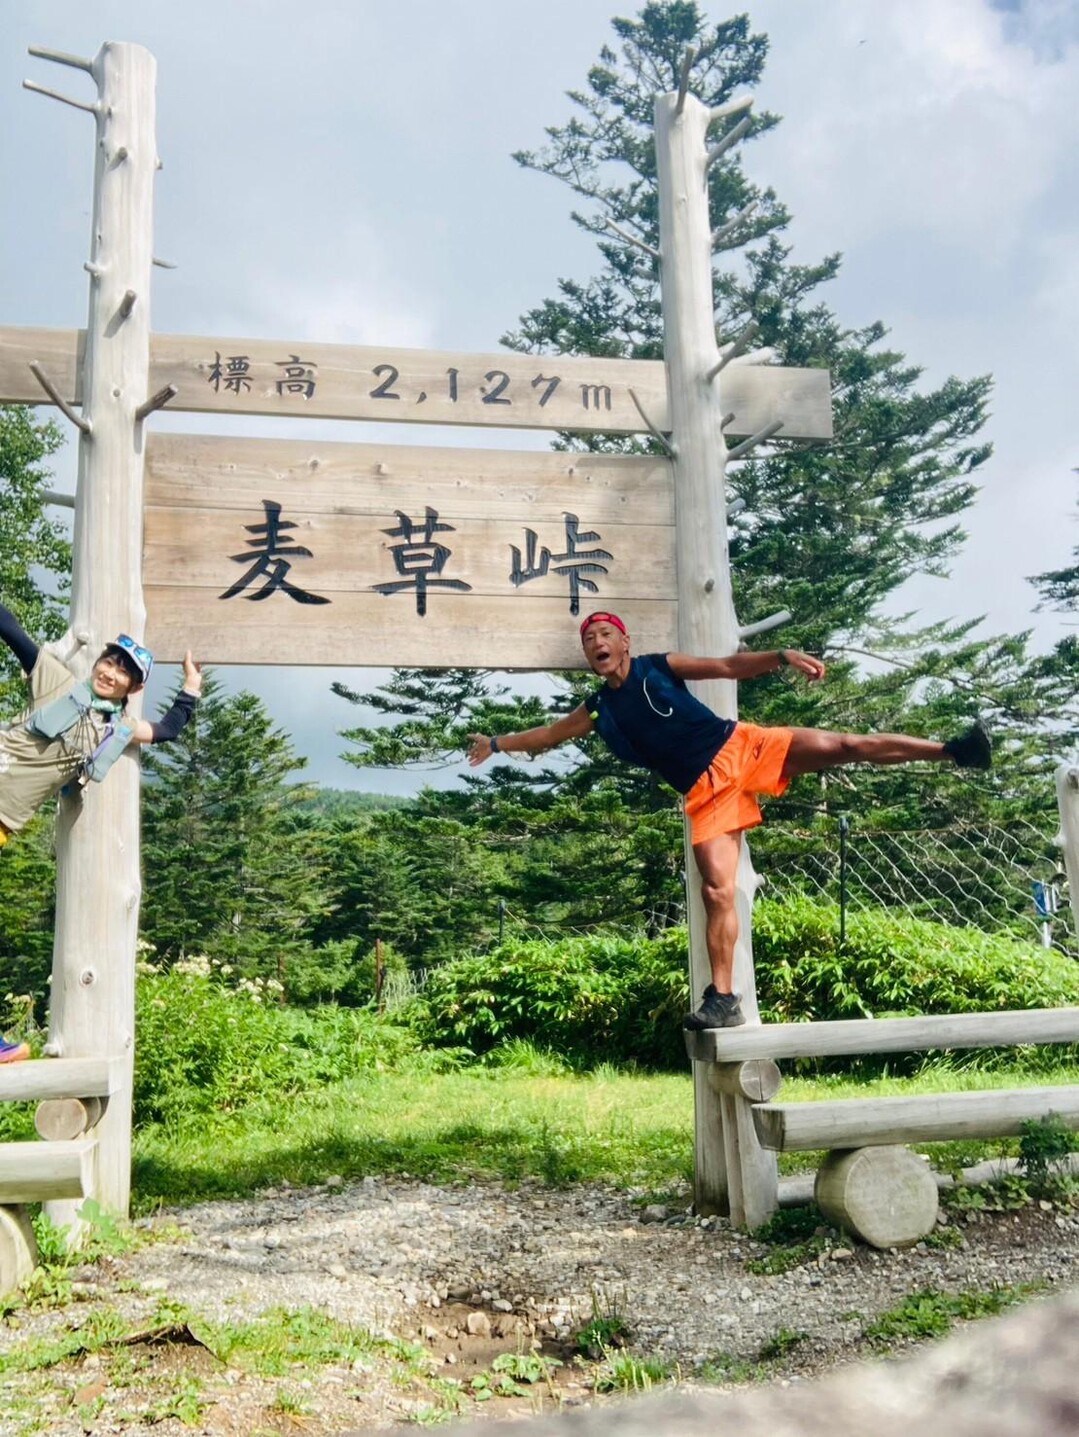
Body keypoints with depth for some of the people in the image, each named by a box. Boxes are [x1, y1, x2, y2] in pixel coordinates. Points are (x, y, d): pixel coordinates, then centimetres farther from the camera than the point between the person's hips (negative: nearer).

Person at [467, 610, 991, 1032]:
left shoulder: (658, 666, 5)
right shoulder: (598, 710, 13)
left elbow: (728, 666, 1)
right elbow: (550, 734, 28)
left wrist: (783, 657, -12)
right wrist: (498, 743, 29)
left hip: (740, 746, -1)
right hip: (705, 792, 1)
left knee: (846, 746, -11)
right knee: (716, 891, -10)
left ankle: (951, 750, -1)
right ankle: (723, 999, -8)